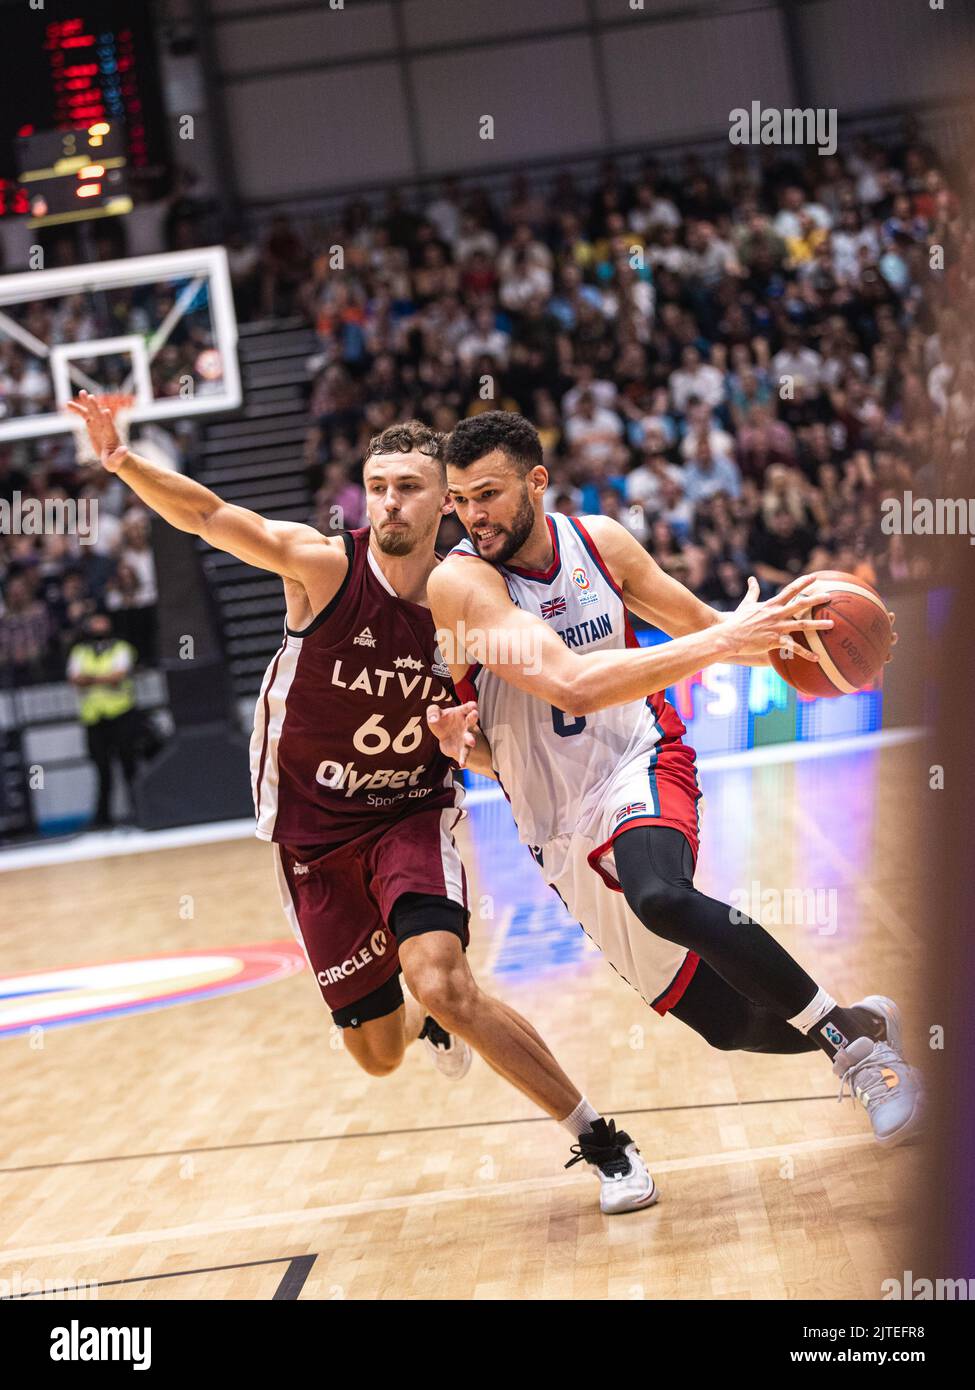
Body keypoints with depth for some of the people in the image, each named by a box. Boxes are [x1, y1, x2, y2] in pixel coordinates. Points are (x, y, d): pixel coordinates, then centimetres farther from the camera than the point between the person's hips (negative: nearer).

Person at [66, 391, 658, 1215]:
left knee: (443, 983, -28)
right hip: (313, 832, 1)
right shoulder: (323, 566, -15)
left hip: (411, 815, -1)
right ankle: (426, 1021, 48)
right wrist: (122, 460, -43)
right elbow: (205, 514, -25)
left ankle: (603, 1143, -12)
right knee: (378, 1056, 7)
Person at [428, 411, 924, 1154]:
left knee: (663, 896, -37)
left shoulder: (598, 540, -3)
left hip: (640, 767, 0)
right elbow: (571, 684, -28)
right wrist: (723, 642, -33)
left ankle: (849, 1035, -21)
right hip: (565, 828, 0)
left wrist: (780, 638, -8)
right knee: (734, 1023, 3)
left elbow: (696, 620, 13)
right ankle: (863, 1027, 32)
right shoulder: (458, 582, -17)